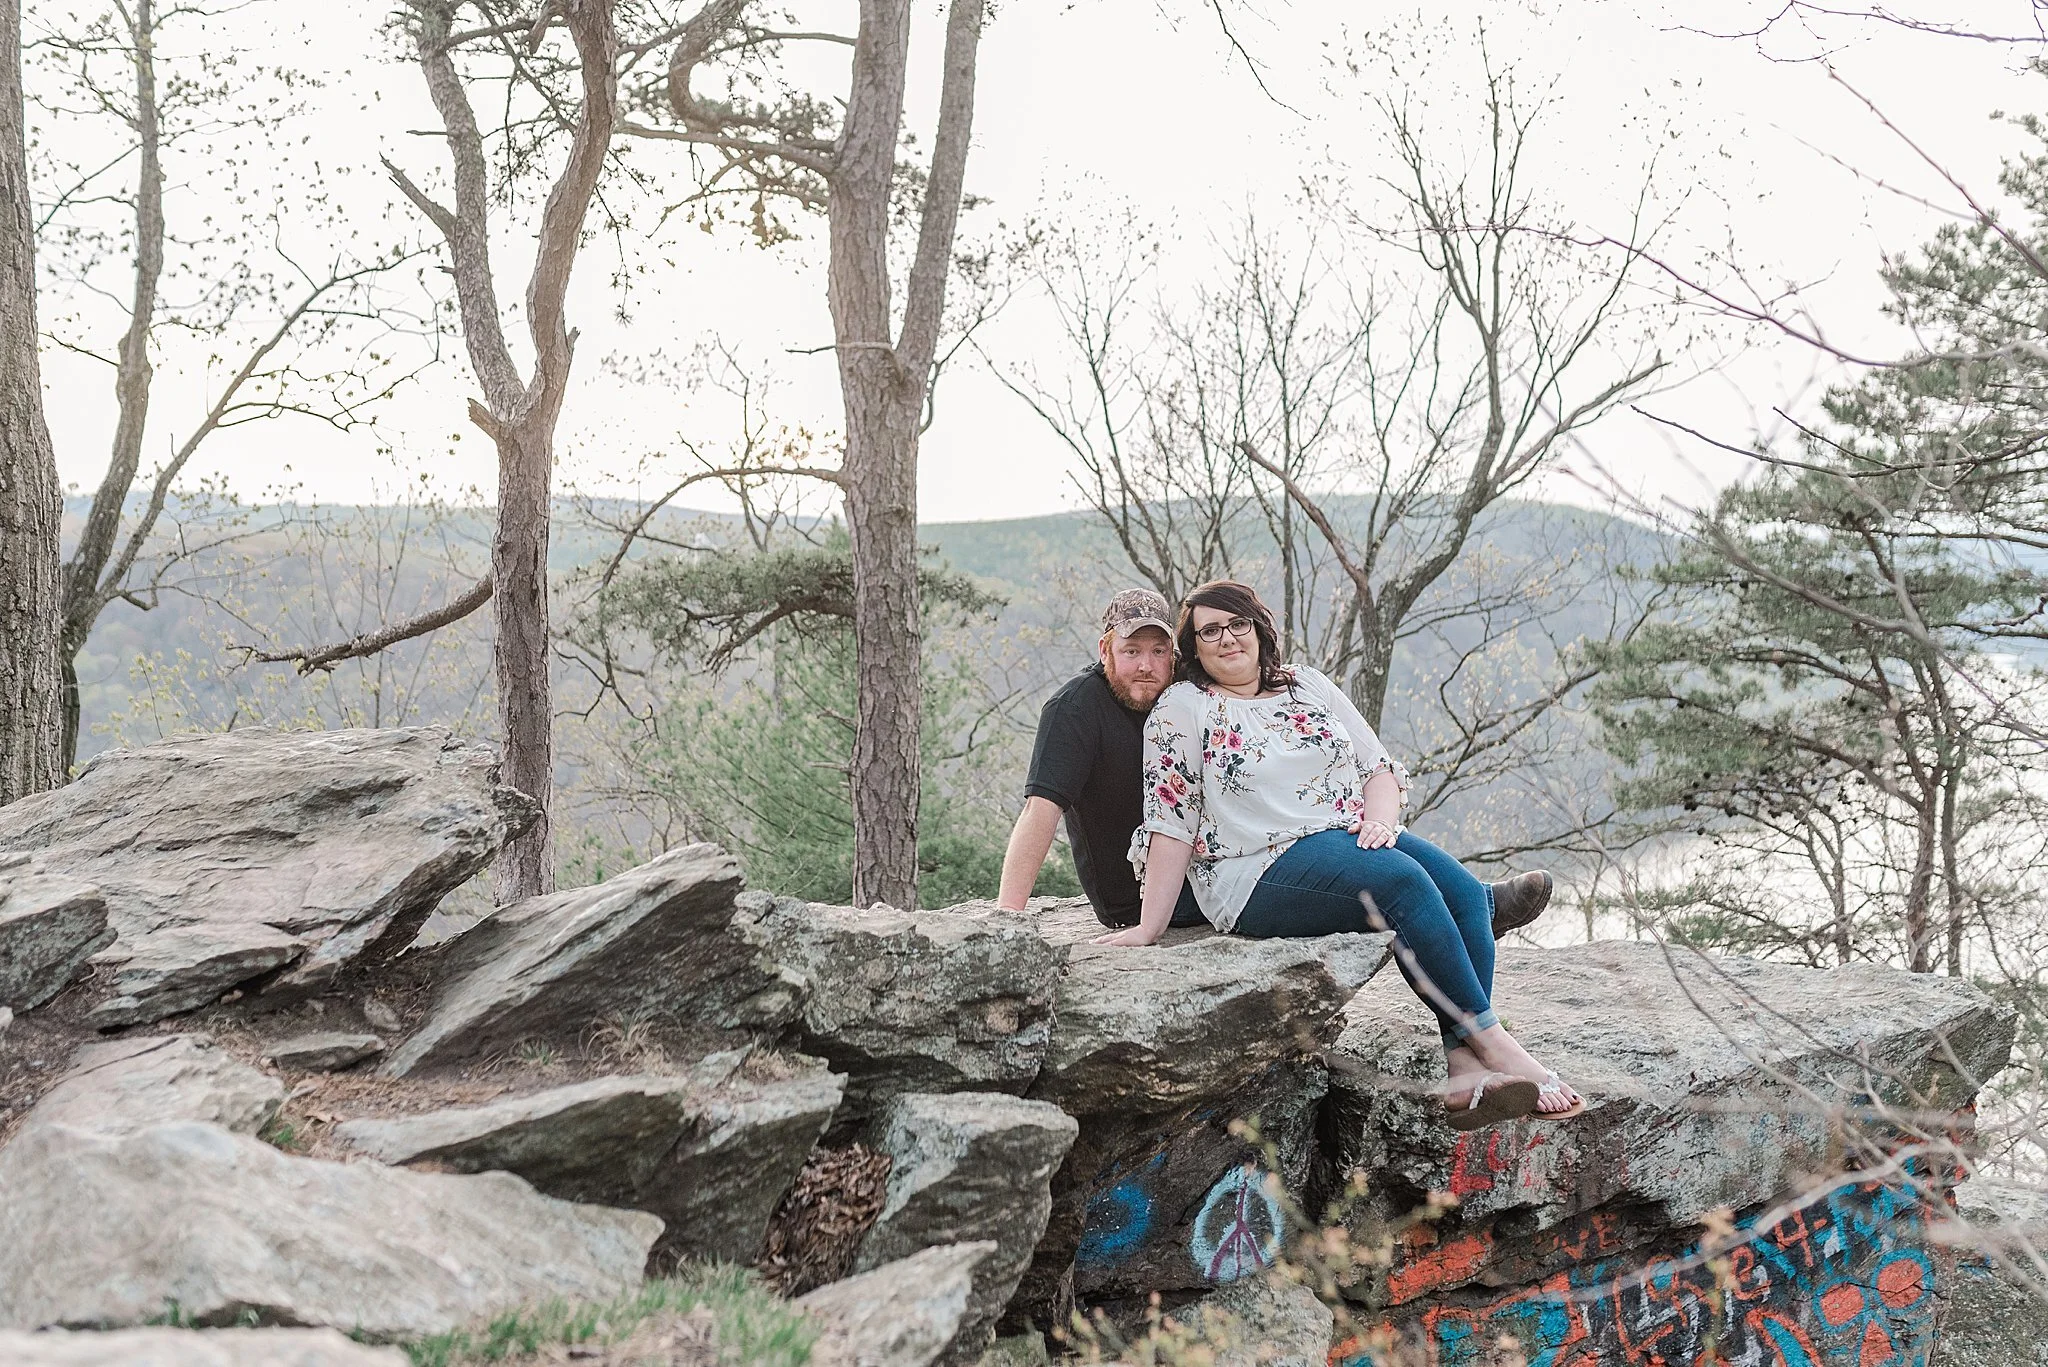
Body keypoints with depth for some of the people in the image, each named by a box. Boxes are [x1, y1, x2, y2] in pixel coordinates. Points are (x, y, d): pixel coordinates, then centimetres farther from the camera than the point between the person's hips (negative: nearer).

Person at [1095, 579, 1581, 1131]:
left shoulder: (1308, 686, 18)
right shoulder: (1181, 709, 5)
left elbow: (1380, 766, 16)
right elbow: (1171, 819, -2)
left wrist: (1380, 817, -7)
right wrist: (1150, 926, -8)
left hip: (1355, 839, 6)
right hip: (1262, 873, -6)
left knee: (1466, 894, -22)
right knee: (1406, 883, -31)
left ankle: (1464, 1067, -33)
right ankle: (1493, 1043, -29)